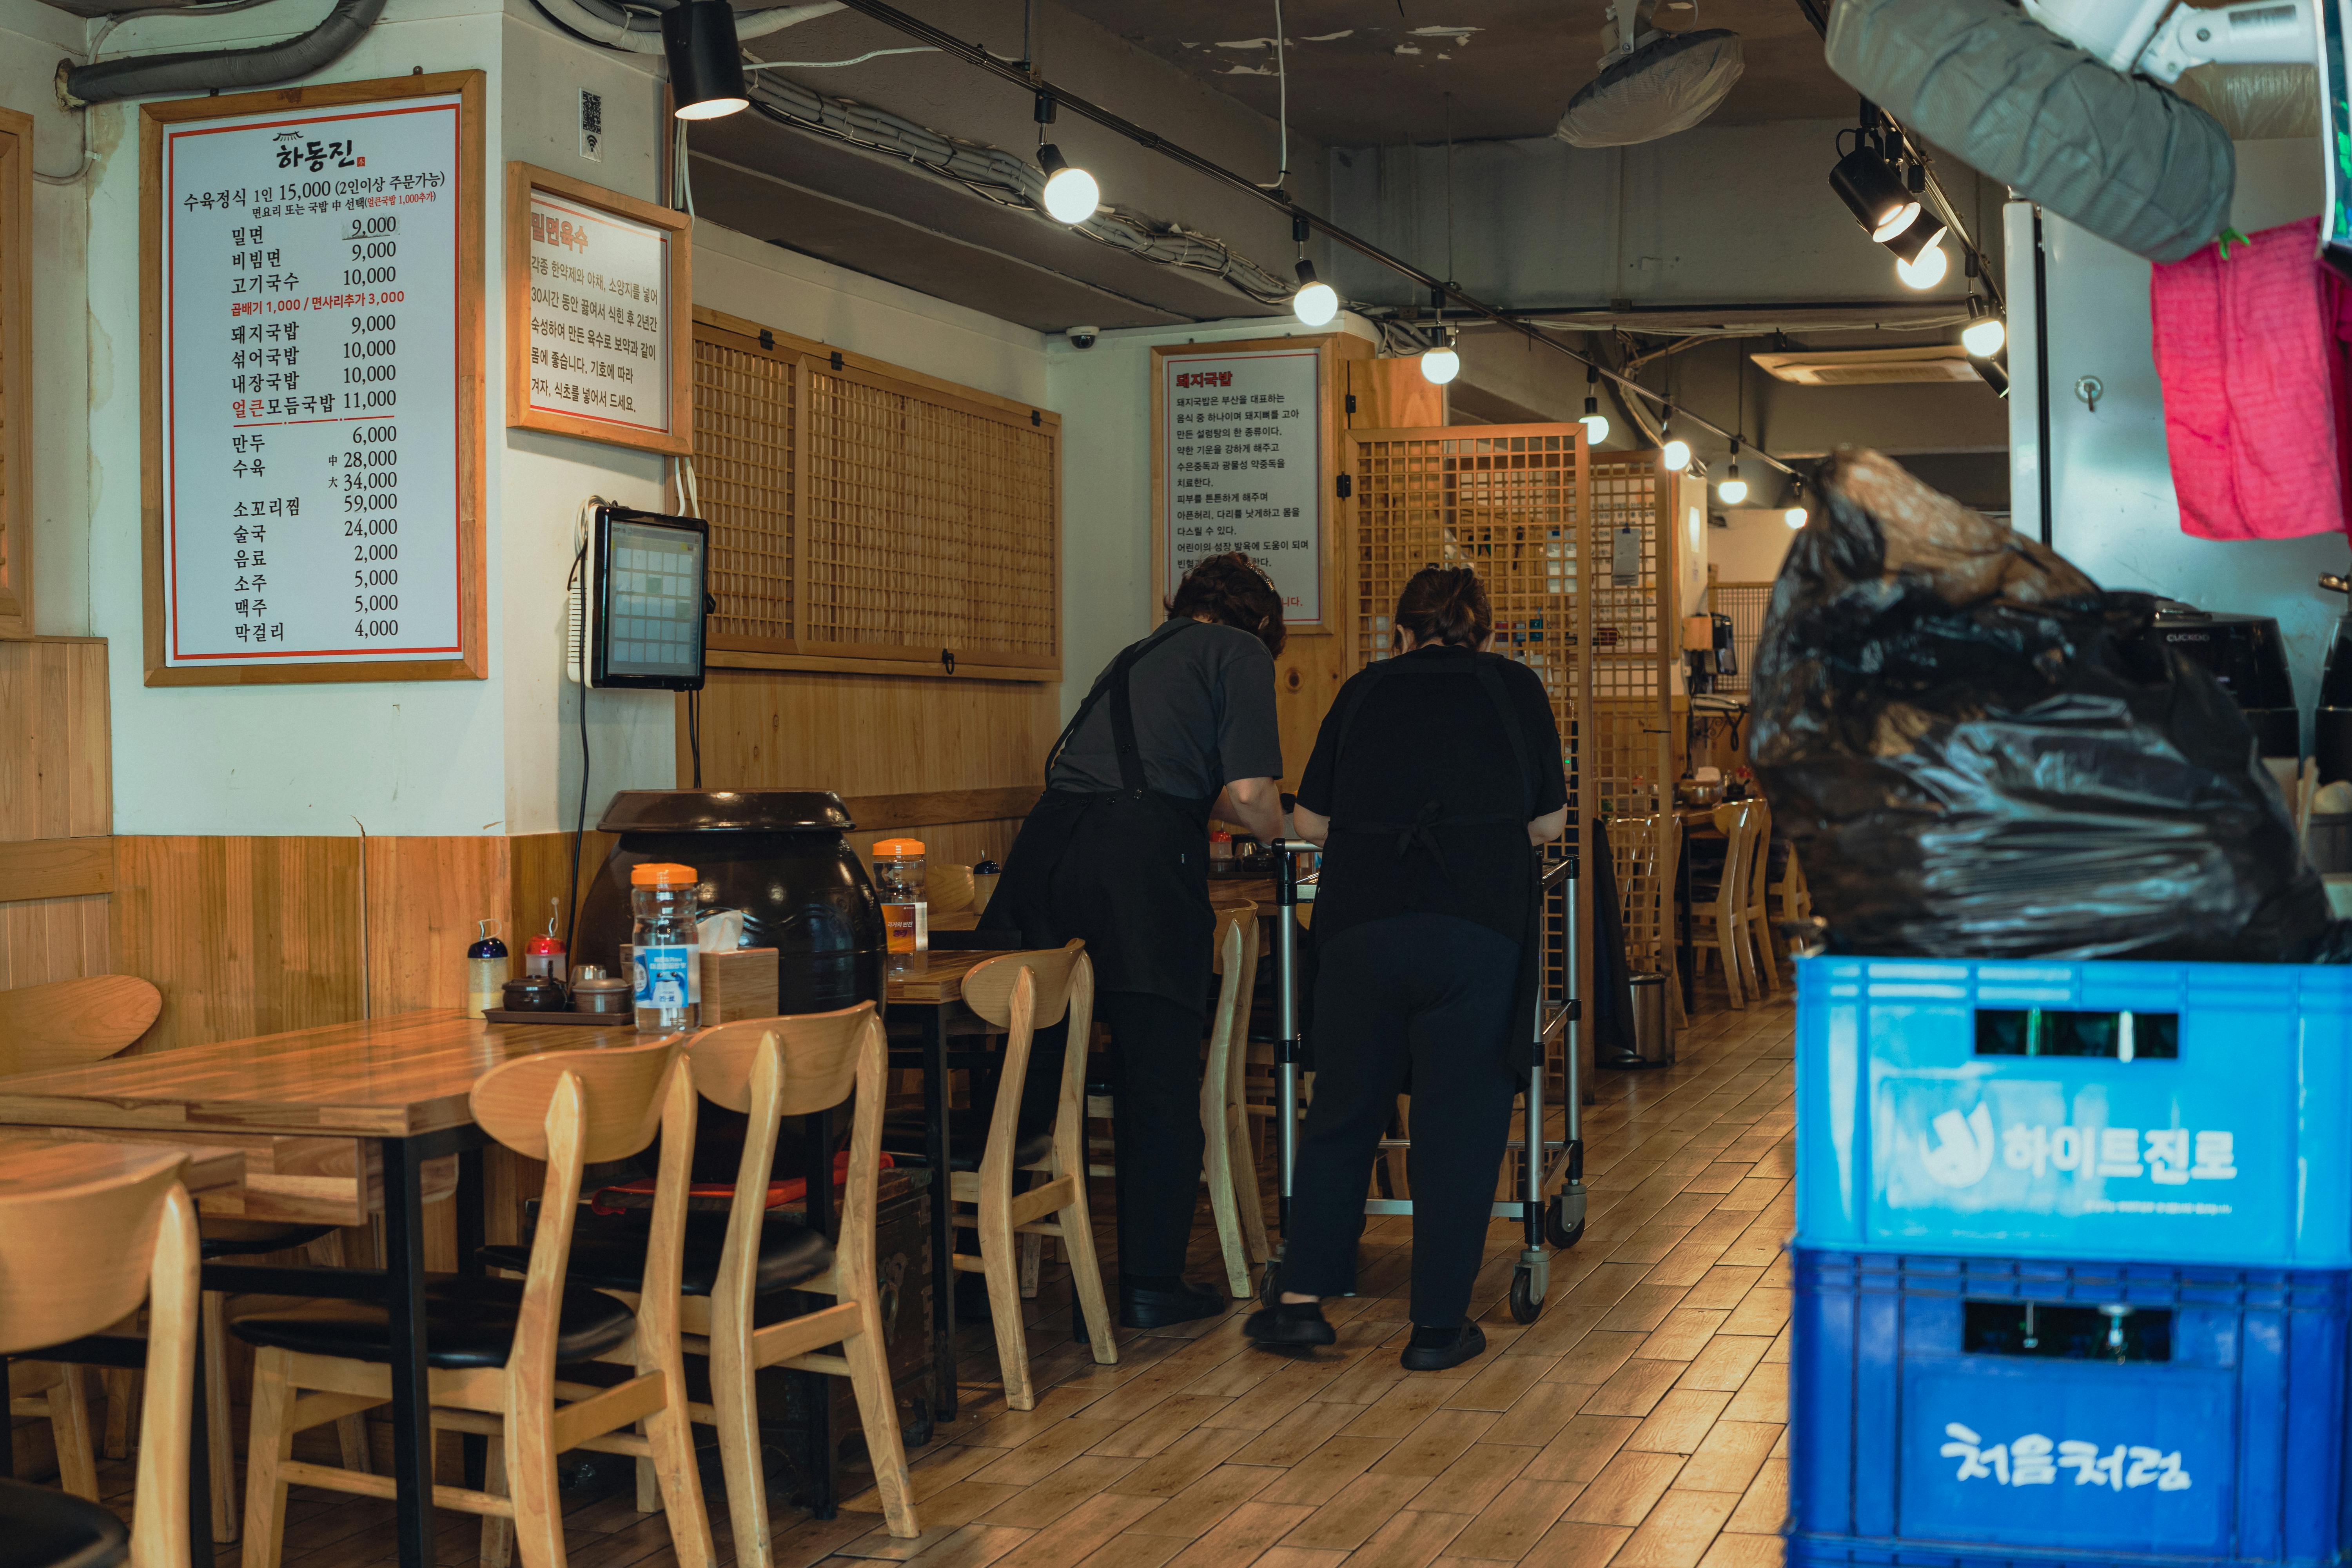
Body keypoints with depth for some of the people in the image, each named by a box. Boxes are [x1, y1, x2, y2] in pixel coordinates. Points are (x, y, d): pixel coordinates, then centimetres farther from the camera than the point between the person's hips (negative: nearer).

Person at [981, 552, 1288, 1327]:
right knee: (1160, 1080, 5)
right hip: (1142, 854, -6)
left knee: (1027, 1061, 13)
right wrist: (1279, 827, 17)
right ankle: (1150, 1283, 11)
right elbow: (1249, 796, -2)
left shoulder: (1137, 656, 30)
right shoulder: (1241, 652, 9)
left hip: (1050, 837, 6)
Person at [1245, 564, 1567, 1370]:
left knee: (1342, 1107, 15)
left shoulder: (1366, 689, 15)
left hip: (1360, 921, 2)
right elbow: (1550, 822, 18)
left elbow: (1311, 821, 18)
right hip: (1478, 924, -2)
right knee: (1461, 1117, 6)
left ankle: (1302, 1297, 16)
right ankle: (1438, 1324, 10)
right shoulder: (1514, 686, 13)